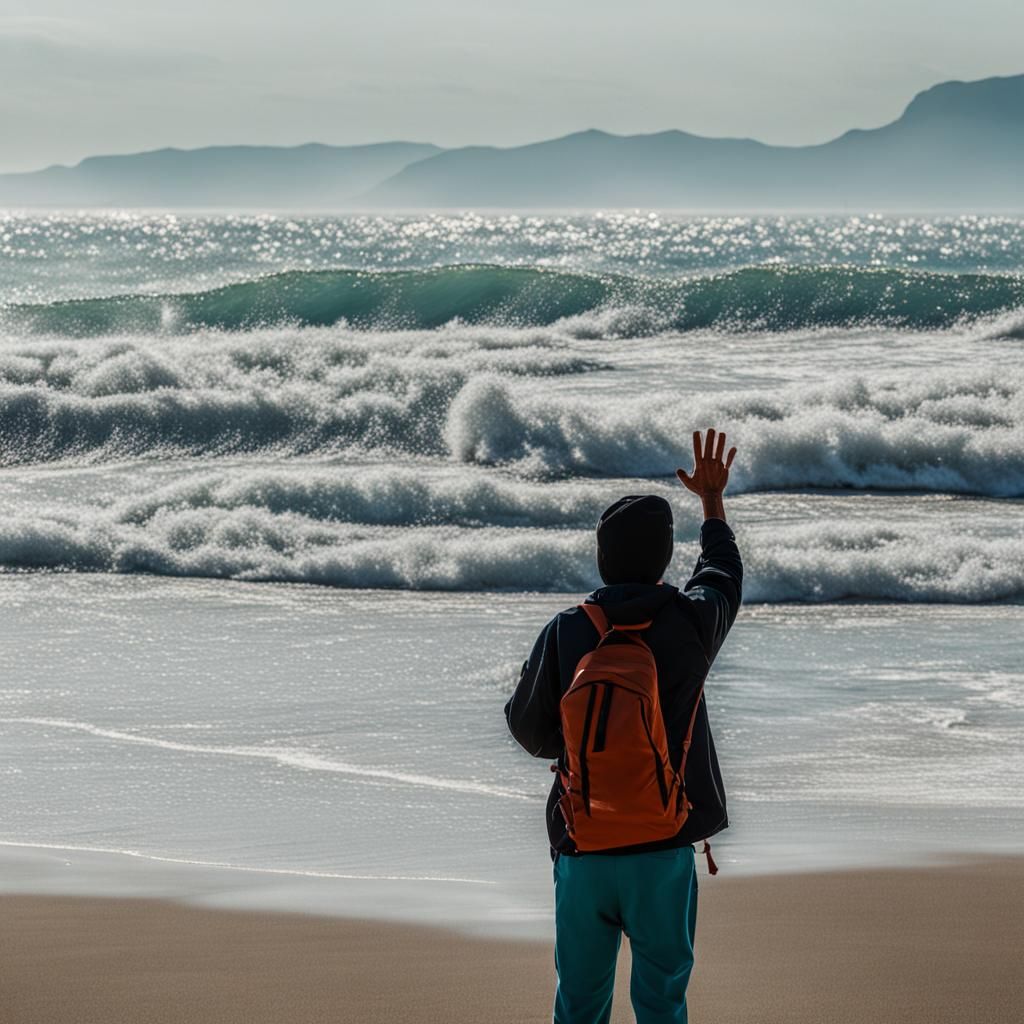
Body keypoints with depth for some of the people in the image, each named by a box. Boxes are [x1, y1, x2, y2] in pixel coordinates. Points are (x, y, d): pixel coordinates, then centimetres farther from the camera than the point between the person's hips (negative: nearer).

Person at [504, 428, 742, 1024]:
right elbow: (723, 574, 16)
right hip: (664, 851, -1)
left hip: (582, 848, 1)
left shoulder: (564, 633, -8)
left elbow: (530, 731, 1)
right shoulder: (690, 623, -7)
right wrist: (712, 500, 32)